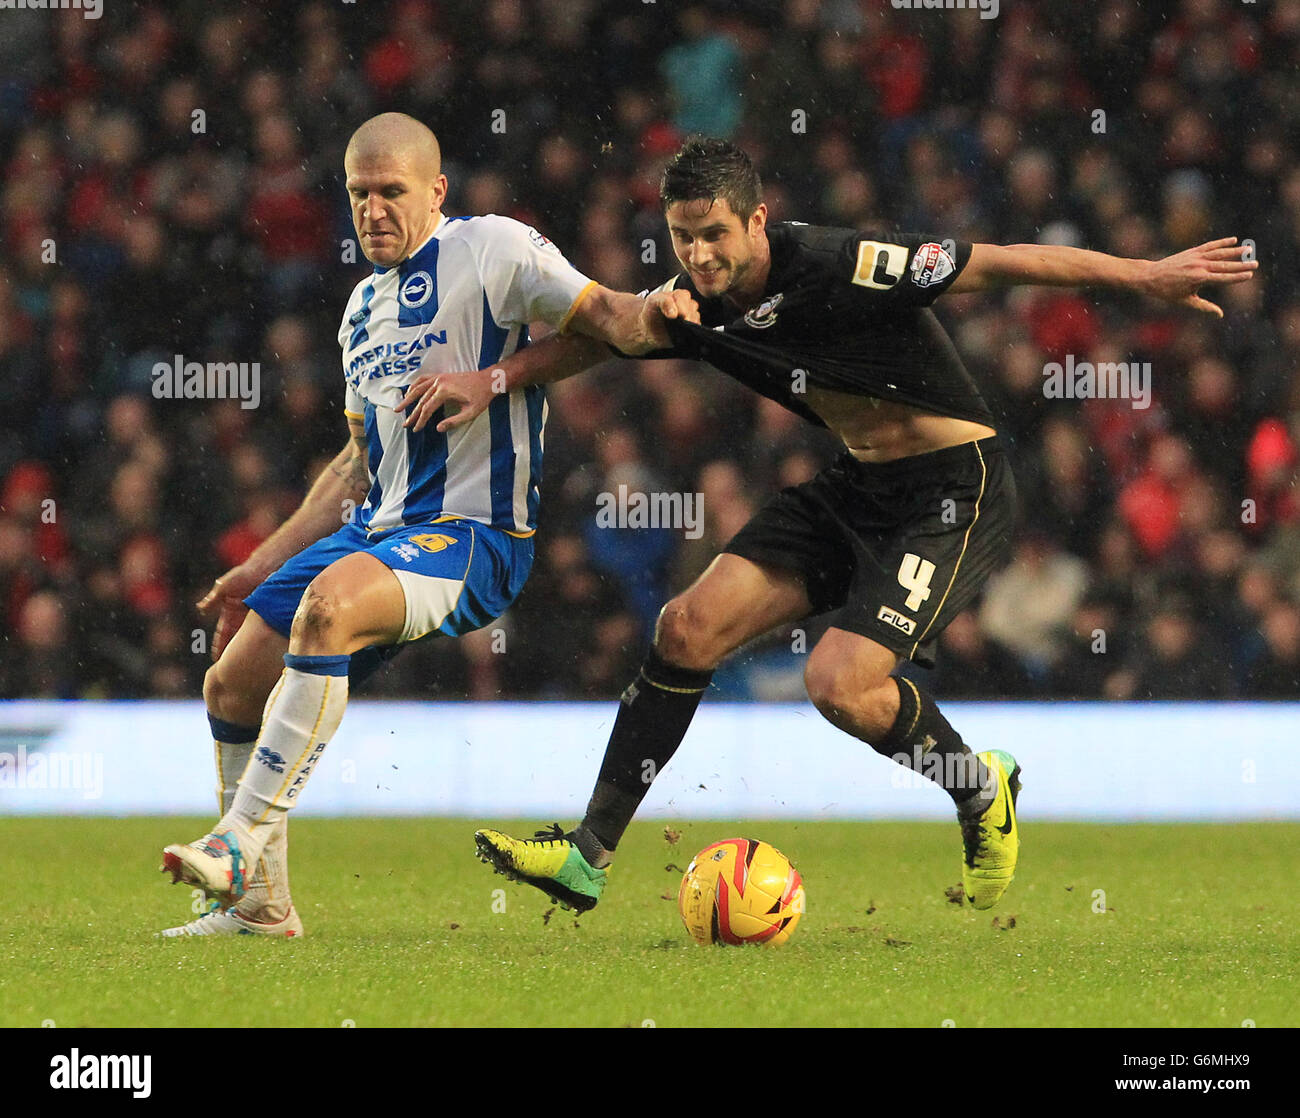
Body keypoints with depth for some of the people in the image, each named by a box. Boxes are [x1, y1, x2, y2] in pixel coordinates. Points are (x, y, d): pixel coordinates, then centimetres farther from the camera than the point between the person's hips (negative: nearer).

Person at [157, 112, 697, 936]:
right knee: (232, 684, 3)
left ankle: (240, 843, -33)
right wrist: (263, 566, 24)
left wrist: (649, 316, -36)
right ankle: (261, 902, 16)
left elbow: (598, 313, -11)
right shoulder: (365, 307, 20)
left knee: (328, 605, -35)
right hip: (378, 528, 9)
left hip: (473, 535, -9)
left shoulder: (490, 249, -3)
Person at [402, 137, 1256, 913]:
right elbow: (599, 337, 13)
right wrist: (493, 380, -2)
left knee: (839, 685, -21)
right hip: (854, 488, 7)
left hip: (956, 495, -7)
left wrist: (1144, 276, -24)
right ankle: (589, 856, -1)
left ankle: (982, 791, 10)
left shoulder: (838, 268, -25)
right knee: (690, 627, -6)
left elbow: (995, 264, -22)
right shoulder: (696, 304, -4)